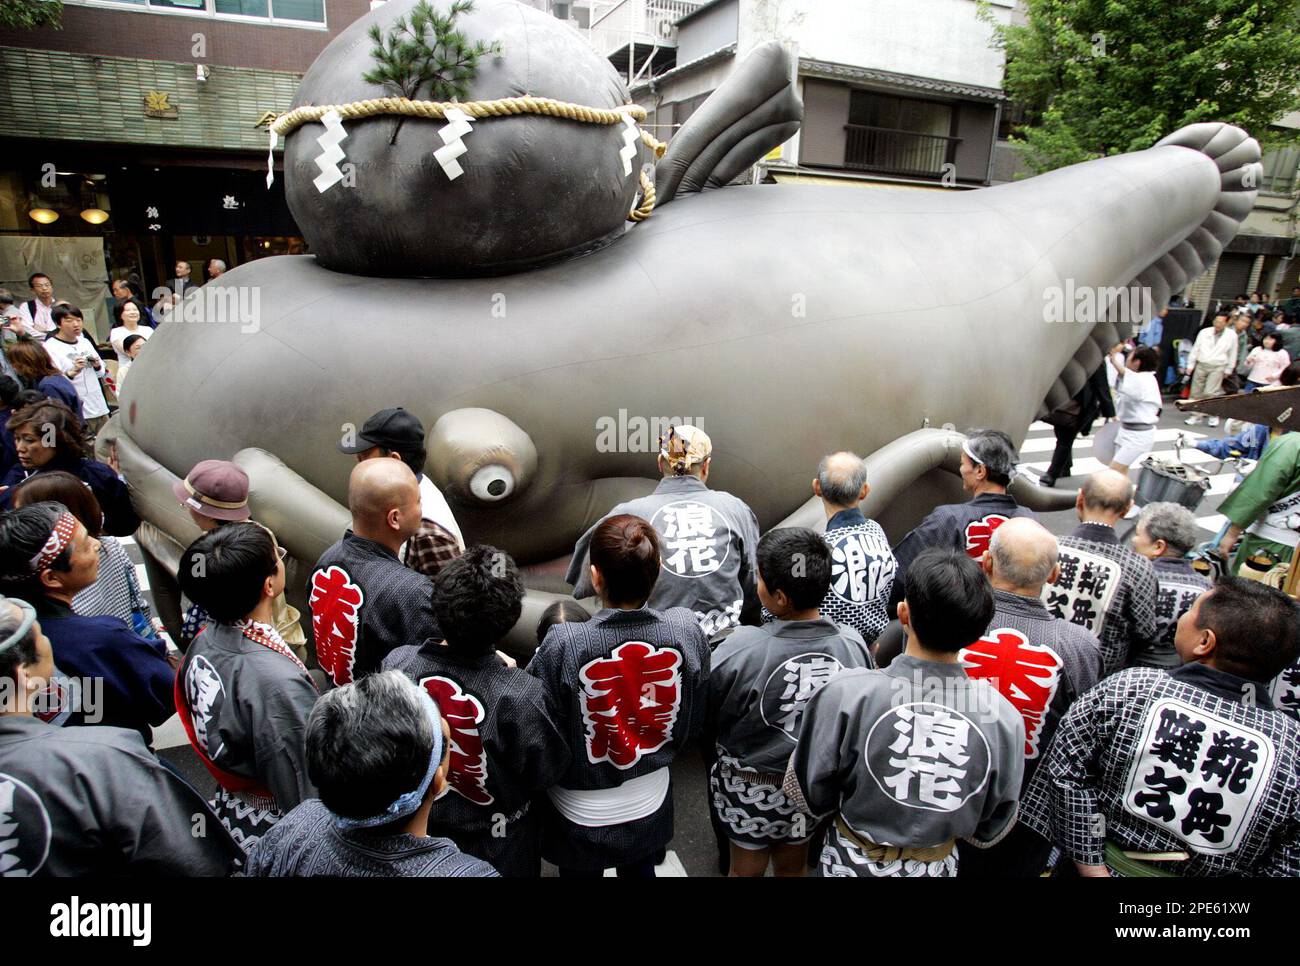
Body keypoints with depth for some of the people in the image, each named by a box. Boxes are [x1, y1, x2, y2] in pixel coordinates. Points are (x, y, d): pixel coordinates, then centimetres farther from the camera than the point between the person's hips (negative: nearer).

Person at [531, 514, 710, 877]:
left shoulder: (562, 645, -32)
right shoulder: (687, 630, -22)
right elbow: (691, 727, -6)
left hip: (581, 819, -2)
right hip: (651, 810, 2)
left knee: (580, 870, 26)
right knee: (641, 870, 29)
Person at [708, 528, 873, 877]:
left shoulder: (739, 649, -31)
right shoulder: (854, 645, -20)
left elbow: (704, 716, -16)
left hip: (750, 790, -3)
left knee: (747, 867, 24)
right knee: (792, 866, 28)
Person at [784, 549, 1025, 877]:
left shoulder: (845, 693, -30)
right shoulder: (1004, 718, -22)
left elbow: (806, 795, -16)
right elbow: (991, 832, -6)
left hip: (852, 863, -2)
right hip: (937, 866, 2)